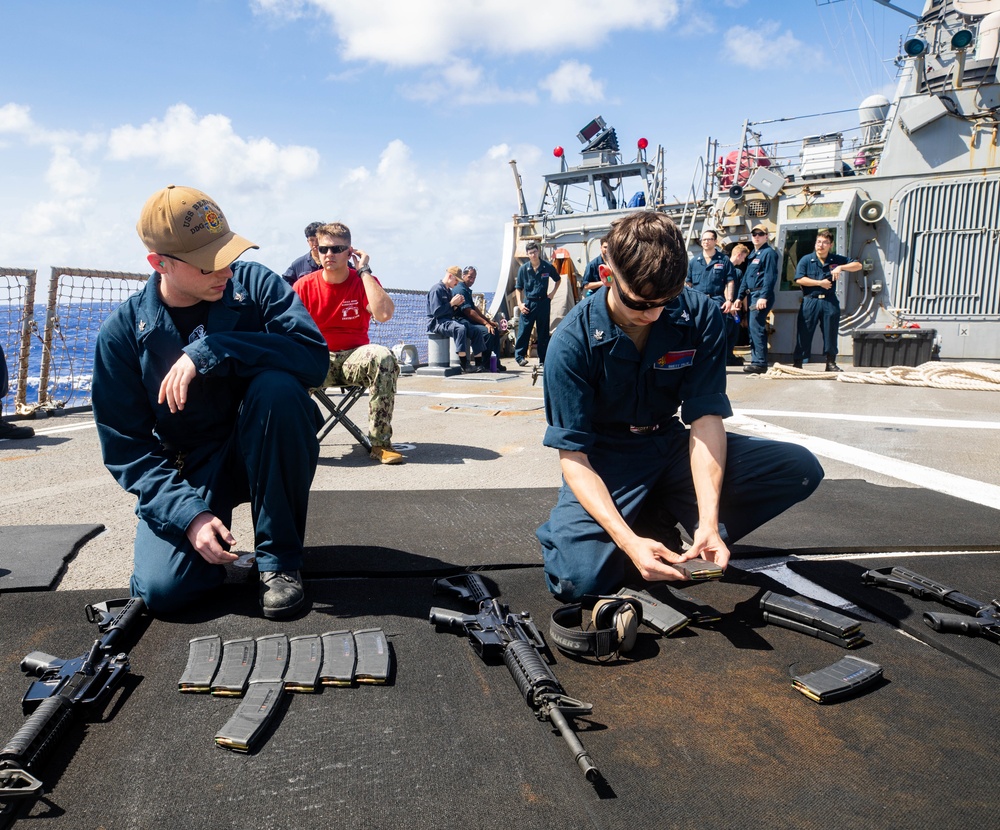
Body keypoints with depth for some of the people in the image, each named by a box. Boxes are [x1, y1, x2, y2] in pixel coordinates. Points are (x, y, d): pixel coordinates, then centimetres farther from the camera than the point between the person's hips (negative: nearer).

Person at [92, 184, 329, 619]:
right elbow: (124, 445, -8)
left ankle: (279, 555, -17)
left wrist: (210, 352, -32)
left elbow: (314, 356, -26)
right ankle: (212, 526, 16)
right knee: (162, 590, -21)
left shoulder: (254, 283, -11)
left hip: (262, 451, 0)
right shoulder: (123, 329, -9)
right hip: (187, 470, 0)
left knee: (277, 385, -32)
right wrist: (188, 513, -21)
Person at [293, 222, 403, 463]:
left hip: (355, 356, 0)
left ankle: (380, 442, -26)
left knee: (383, 357, -34)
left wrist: (364, 271, -14)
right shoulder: (304, 285, 3)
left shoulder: (365, 281, 0)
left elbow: (384, 314, -20)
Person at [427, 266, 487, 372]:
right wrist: (452, 303, -14)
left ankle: (479, 364, -8)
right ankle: (465, 365, -35)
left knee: (477, 331, -7)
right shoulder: (436, 289, -10)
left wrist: (456, 305, 4)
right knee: (460, 328, -38)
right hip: (437, 323, -9)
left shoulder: (448, 291, 20)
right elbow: (436, 312, -20)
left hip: (450, 320, 9)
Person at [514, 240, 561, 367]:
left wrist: (552, 292, 3)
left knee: (543, 332, 6)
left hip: (543, 303, 1)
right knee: (524, 330, -2)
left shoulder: (548, 267, -2)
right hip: (528, 303, -1)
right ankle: (519, 356, 8)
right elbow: (518, 288, 4)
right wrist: (520, 303, -6)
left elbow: (557, 280, 17)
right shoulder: (523, 269, -3)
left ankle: (543, 359, 13)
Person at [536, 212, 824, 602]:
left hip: (670, 446, 4)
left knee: (800, 467, -15)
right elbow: (573, 456, -22)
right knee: (581, 577, -30)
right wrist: (629, 541, -35)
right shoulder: (573, 341, -21)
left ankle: (660, 515, -3)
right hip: (605, 460, -4)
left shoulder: (699, 315, -13)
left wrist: (708, 521, -29)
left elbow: (705, 418, -16)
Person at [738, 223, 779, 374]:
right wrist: (740, 296, 17)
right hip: (752, 295, 9)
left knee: (756, 327, -14)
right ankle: (755, 361, 16)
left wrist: (764, 297, -23)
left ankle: (760, 363, -13)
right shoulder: (752, 255, 21)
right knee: (752, 328, 10)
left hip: (761, 295, -9)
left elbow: (770, 276, -16)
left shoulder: (769, 253, -7)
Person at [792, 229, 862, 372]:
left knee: (830, 334, 5)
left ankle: (831, 363, 14)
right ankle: (797, 363, 3)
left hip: (830, 302, 2)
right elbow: (799, 280, -9)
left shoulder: (836, 260, 9)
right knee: (804, 333, -2)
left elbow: (858, 265, 7)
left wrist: (841, 267, -9)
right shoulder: (806, 260, 2)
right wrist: (820, 283, -10)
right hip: (810, 301, -2)